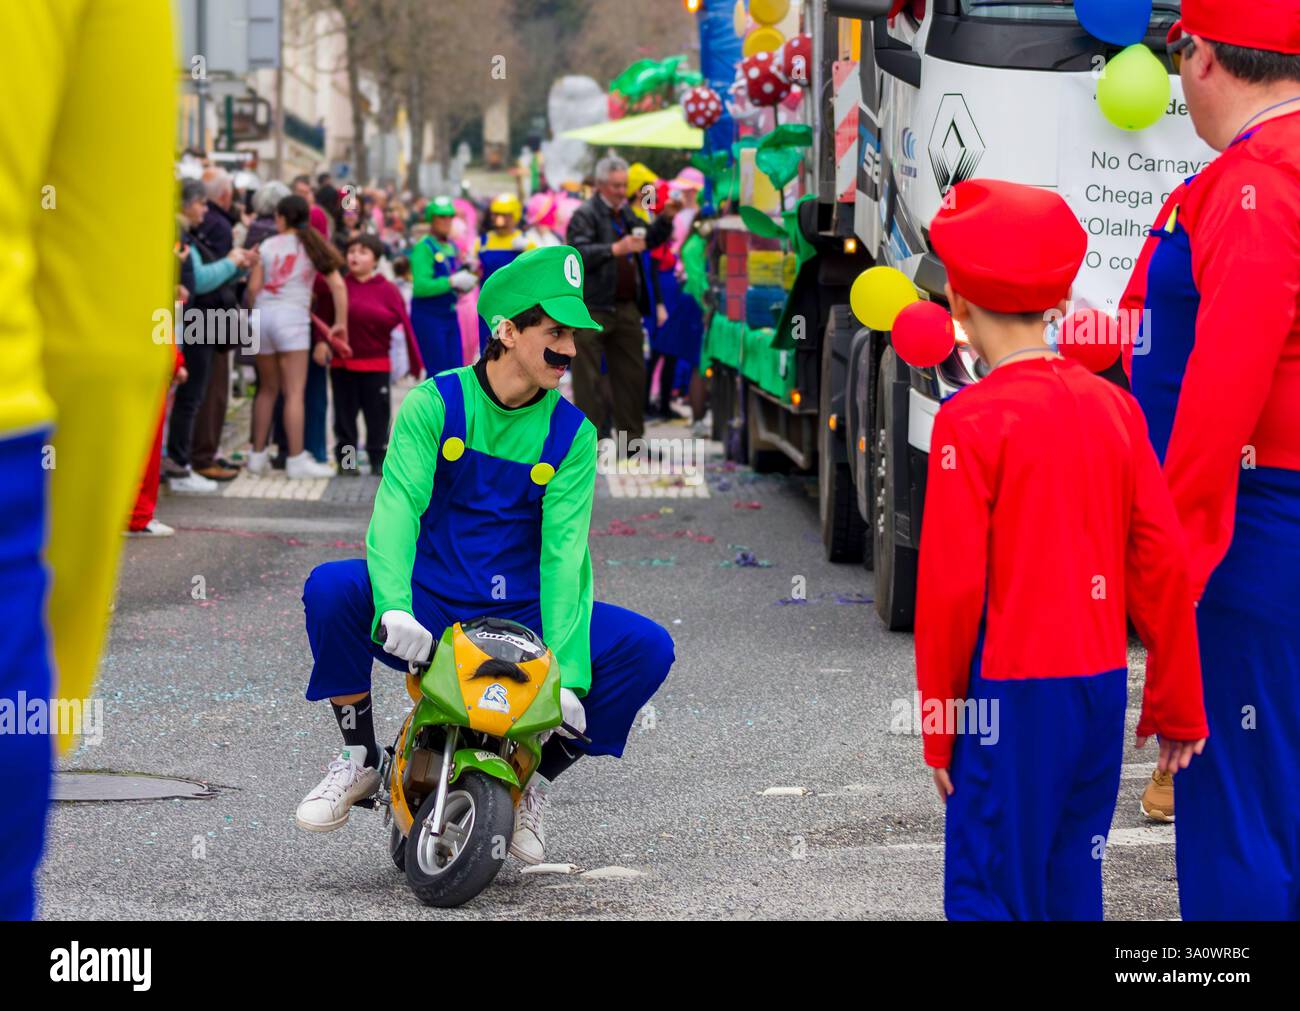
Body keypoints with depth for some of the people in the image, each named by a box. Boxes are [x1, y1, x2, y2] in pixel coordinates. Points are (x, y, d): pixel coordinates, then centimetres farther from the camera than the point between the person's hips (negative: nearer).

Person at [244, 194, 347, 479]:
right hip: (292, 316, -3)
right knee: (294, 392, -3)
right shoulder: (313, 246, 6)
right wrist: (341, 324, 9)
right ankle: (296, 459, -7)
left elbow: (253, 287, 3)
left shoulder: (268, 245, 7)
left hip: (263, 314, 3)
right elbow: (338, 286, 2)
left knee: (267, 389, 15)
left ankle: (258, 455, 17)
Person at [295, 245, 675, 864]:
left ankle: (539, 777, 1)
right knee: (329, 588, -31)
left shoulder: (572, 433, 0)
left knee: (648, 648, -18)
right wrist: (394, 605, -38)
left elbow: (564, 551, -9)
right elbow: (398, 505, -19)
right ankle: (359, 757, -9)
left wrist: (567, 673, -22)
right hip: (428, 609, -2)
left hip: (521, 617, 2)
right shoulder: (435, 403, -6)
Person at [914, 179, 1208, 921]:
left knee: (991, 893, -1)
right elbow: (1164, 564, 4)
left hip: (1013, 692, -6)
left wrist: (942, 724, -2)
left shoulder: (972, 421, -11)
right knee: (1074, 889, 14)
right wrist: (1177, 704, 13)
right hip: (1102, 689, 6)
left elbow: (953, 587, -12)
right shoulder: (1113, 407, 3)